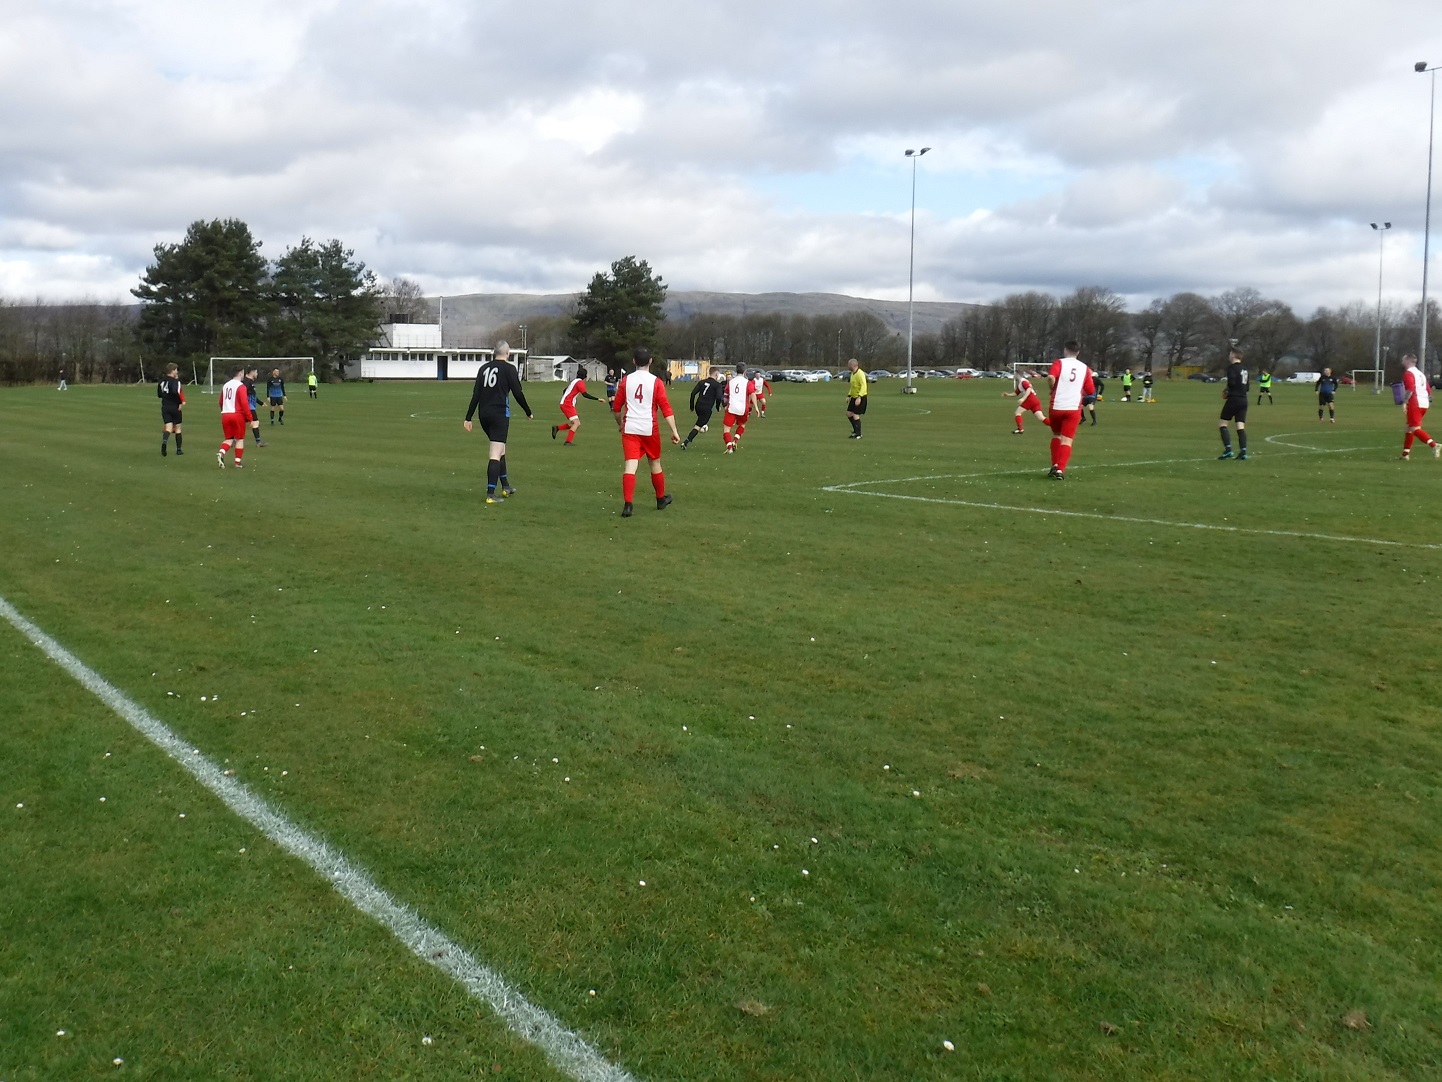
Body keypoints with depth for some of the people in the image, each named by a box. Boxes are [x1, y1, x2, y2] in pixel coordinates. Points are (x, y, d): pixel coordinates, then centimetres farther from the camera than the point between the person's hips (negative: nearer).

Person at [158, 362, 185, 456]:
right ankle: (178, 449, 15)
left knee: (168, 428, -1)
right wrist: (181, 402, -19)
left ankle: (164, 441, -33)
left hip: (165, 407, 4)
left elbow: (159, 395, 15)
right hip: (175, 407, -4)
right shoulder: (174, 381, -12)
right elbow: (175, 392, -29)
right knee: (177, 428, 10)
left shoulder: (161, 382, 8)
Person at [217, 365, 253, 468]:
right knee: (240, 439, 6)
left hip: (225, 415, 6)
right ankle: (238, 462, 7)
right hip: (237, 415, -6)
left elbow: (221, 402, 17)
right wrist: (250, 418, -12)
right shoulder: (241, 386, -10)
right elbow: (244, 403, -16)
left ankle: (221, 452, -14)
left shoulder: (225, 385, 12)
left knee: (229, 438, 13)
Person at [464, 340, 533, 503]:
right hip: (500, 414, -6)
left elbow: (475, 395, 8)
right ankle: (490, 494, -13)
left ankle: (505, 486, 30)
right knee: (496, 453, -8)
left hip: (483, 415, 6)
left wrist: (468, 418, 10)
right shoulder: (509, 368, -4)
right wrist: (528, 413, 8)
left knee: (500, 449, 21)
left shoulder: (483, 368, 10)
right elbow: (518, 393, -6)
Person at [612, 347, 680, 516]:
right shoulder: (656, 382, -3)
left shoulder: (626, 380, 3)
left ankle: (627, 504, -18)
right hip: (649, 429, -1)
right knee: (655, 463, 17)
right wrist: (674, 431, -7)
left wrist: (620, 424, 28)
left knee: (630, 465, -6)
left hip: (629, 428, 1)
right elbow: (666, 408, -9)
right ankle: (661, 499, 33)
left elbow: (617, 407, 10)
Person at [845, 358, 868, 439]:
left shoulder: (860, 374, -18)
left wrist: (859, 397, -32)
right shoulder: (852, 374, 12)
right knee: (849, 413, 9)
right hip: (854, 397, 9)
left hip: (860, 398, -9)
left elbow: (863, 386, -26)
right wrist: (849, 396, 20)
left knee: (856, 415, -8)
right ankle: (856, 431, 21)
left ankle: (858, 434, 2)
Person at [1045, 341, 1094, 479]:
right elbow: (1091, 391, 8)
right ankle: (1060, 470, -11)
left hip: (1057, 406, 0)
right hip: (1074, 408, 0)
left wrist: (1053, 389, -3)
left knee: (1056, 435, 21)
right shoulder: (1085, 368, 8)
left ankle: (1055, 465, 15)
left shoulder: (1059, 363, -1)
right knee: (1067, 440, 1)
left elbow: (1051, 377, -21)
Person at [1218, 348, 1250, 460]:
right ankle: (1243, 452, -5)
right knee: (1241, 426, 4)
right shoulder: (1244, 369, 16)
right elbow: (1247, 388, 20)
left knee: (1223, 423, 2)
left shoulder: (1232, 367, -8)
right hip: (1244, 400, 7)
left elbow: (1231, 382, -22)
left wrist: (1226, 389, -2)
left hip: (1234, 399, -7)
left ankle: (1228, 450, -7)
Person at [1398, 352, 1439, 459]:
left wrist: (1404, 402, -22)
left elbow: (1410, 389, -23)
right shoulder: (1420, 373, 20)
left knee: (1415, 429, -12)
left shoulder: (1408, 373, -8)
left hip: (1415, 404, -9)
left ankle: (1434, 445, -28)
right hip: (1424, 404, 9)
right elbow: (1429, 390, 20)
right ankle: (1405, 453, 20)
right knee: (1410, 428, 16)